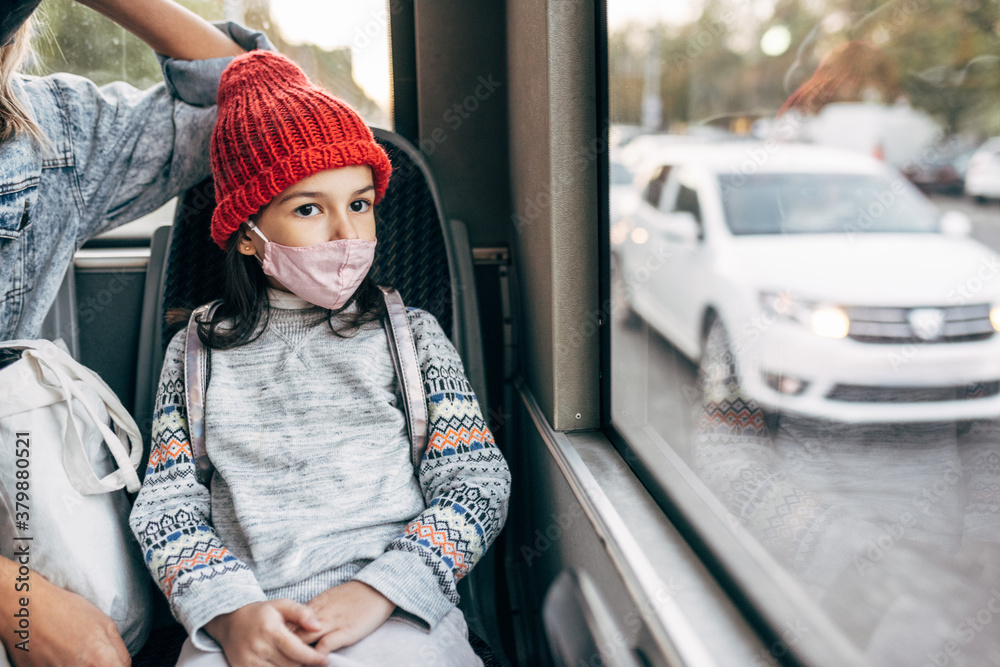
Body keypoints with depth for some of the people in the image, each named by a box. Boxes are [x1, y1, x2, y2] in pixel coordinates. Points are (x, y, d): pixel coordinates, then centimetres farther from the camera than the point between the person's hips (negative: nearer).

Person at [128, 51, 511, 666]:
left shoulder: (411, 335, 11)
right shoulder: (197, 354, 14)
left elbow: (478, 482, 4)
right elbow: (166, 507, 7)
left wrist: (374, 593, -12)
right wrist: (231, 612, -13)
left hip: (398, 615, 1)